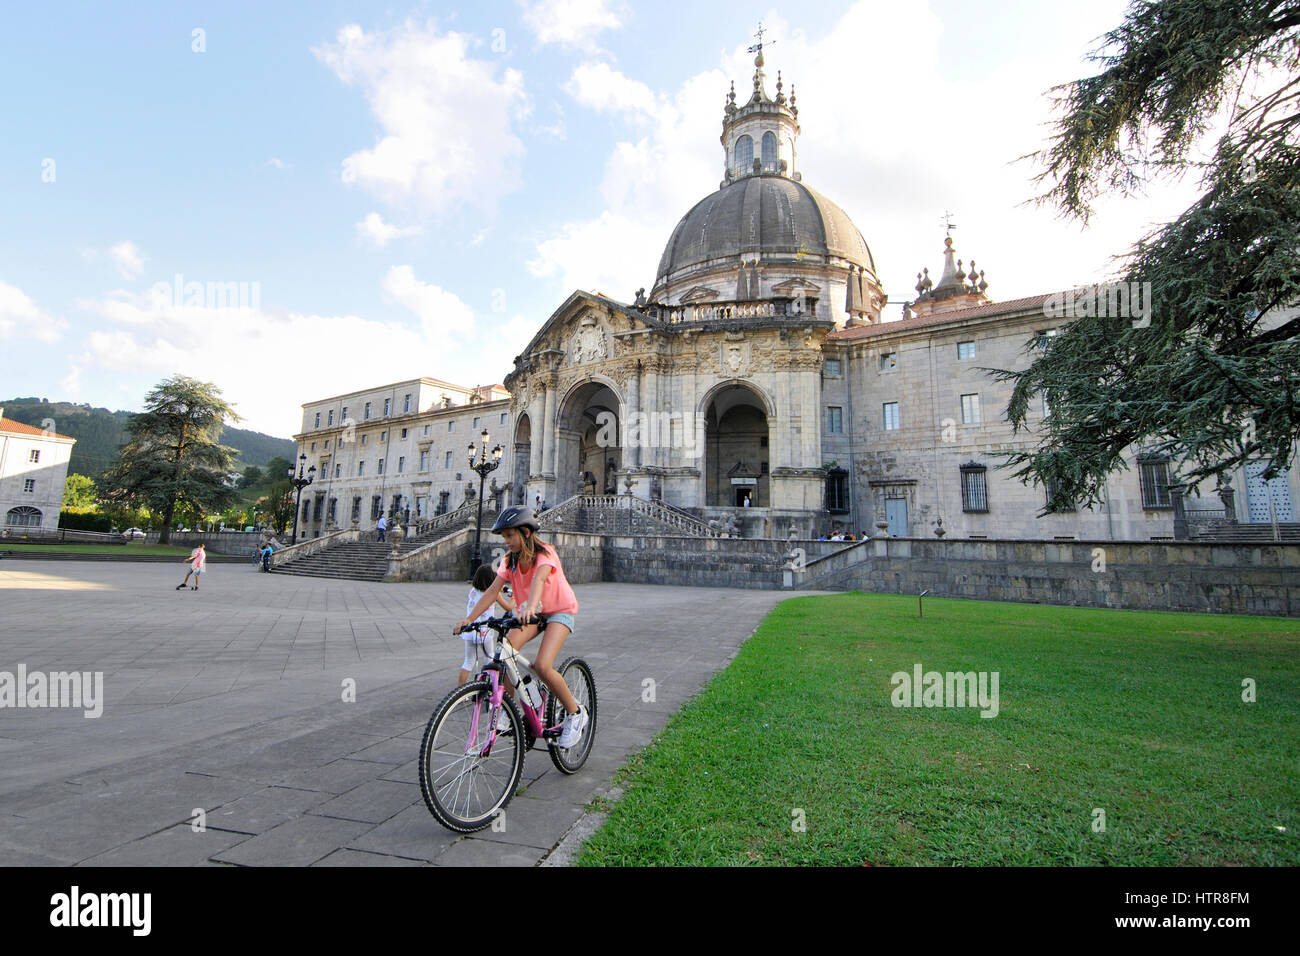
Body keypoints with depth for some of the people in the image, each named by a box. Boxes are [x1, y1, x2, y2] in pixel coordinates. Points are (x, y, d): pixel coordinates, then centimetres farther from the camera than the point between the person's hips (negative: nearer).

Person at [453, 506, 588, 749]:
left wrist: (531, 606, -62)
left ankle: (576, 713, -2)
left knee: (542, 666, -25)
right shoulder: (510, 560, -4)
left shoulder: (544, 553, -22)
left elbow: (539, 578, -43)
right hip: (530, 613, 6)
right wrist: (469, 618, -25)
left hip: (559, 611, -5)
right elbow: (492, 591, -13)